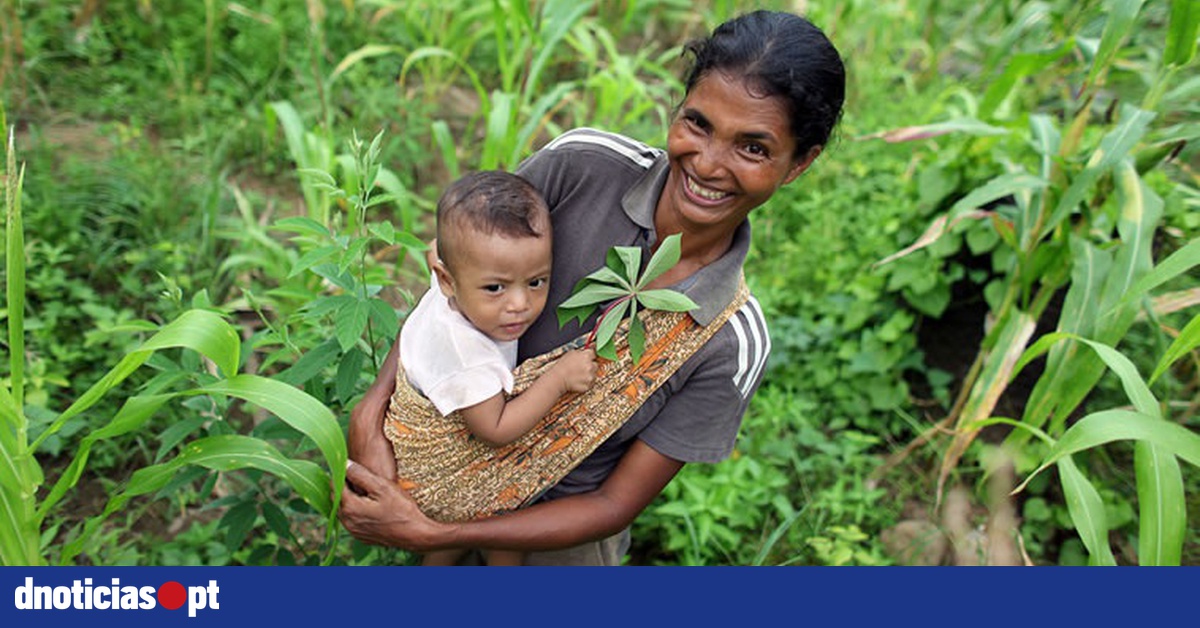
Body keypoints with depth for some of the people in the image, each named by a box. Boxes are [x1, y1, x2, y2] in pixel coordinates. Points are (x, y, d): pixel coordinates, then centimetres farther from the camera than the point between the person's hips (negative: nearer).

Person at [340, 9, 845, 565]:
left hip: (559, 524, -1)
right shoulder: (581, 164, -25)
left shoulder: (734, 345, -26)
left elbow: (616, 504, -20)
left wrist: (429, 534, -25)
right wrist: (372, 409, -23)